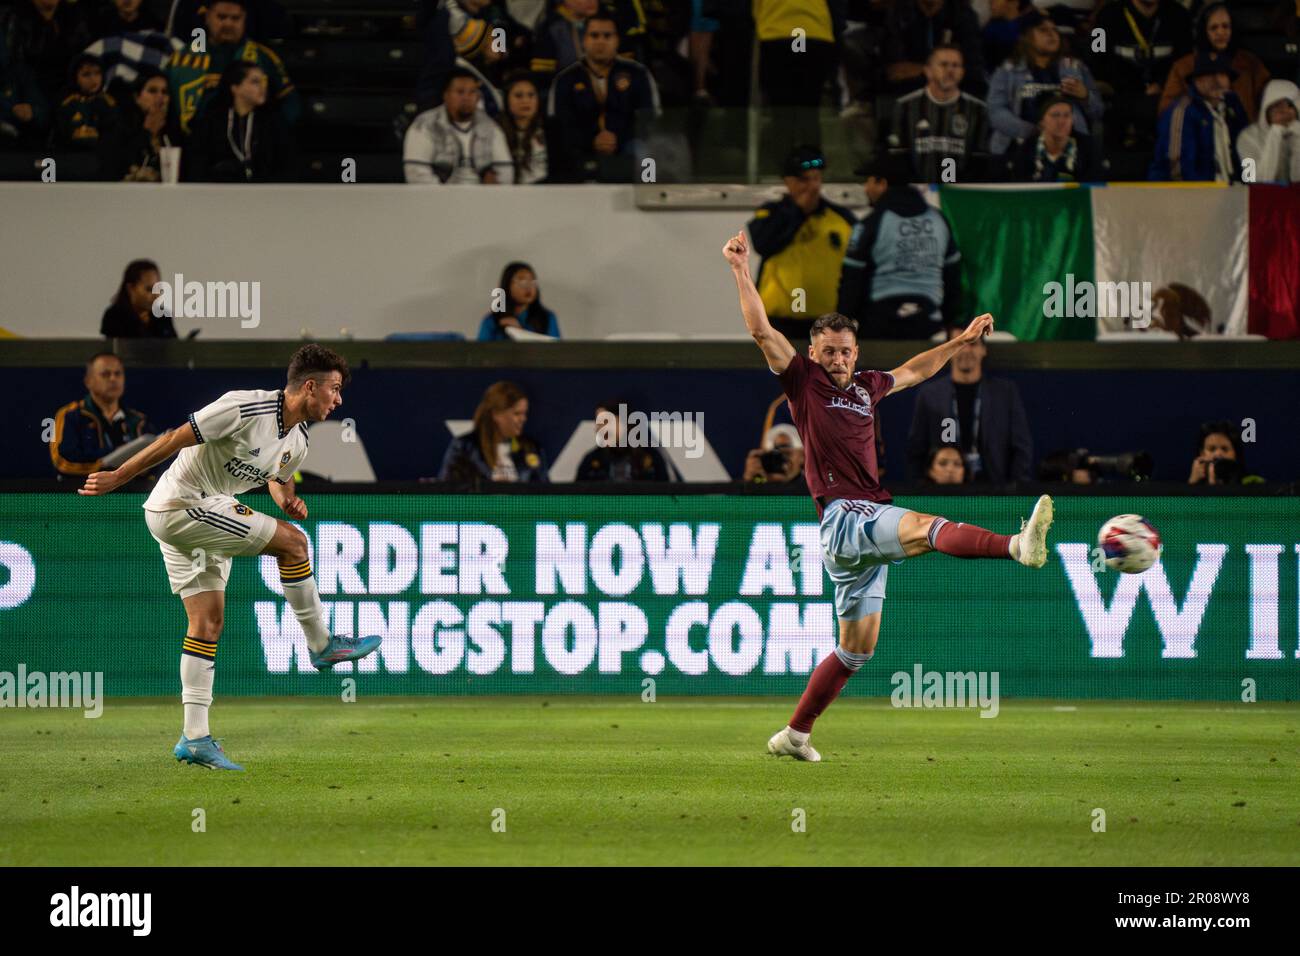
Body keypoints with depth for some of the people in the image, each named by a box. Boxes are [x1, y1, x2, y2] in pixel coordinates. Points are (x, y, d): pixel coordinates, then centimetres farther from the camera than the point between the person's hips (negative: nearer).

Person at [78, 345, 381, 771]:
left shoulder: (298, 441, 6)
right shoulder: (244, 407, -21)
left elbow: (277, 479, 24)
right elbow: (175, 439, -17)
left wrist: (289, 502, -1)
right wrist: (118, 477, -13)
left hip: (200, 518, 9)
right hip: (180, 506, -9)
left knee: (208, 623, 6)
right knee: (292, 541, -13)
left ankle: (195, 738, 6)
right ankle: (322, 645, 1)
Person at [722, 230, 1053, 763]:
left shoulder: (865, 388, 21)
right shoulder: (804, 382, 4)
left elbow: (914, 371, 40)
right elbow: (761, 331, -4)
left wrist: (961, 342, 45)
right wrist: (741, 272, -11)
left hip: (869, 529, 8)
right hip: (842, 515, -8)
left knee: (856, 649, 10)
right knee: (923, 527, -33)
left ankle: (794, 735, 16)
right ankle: (1019, 546, -58)